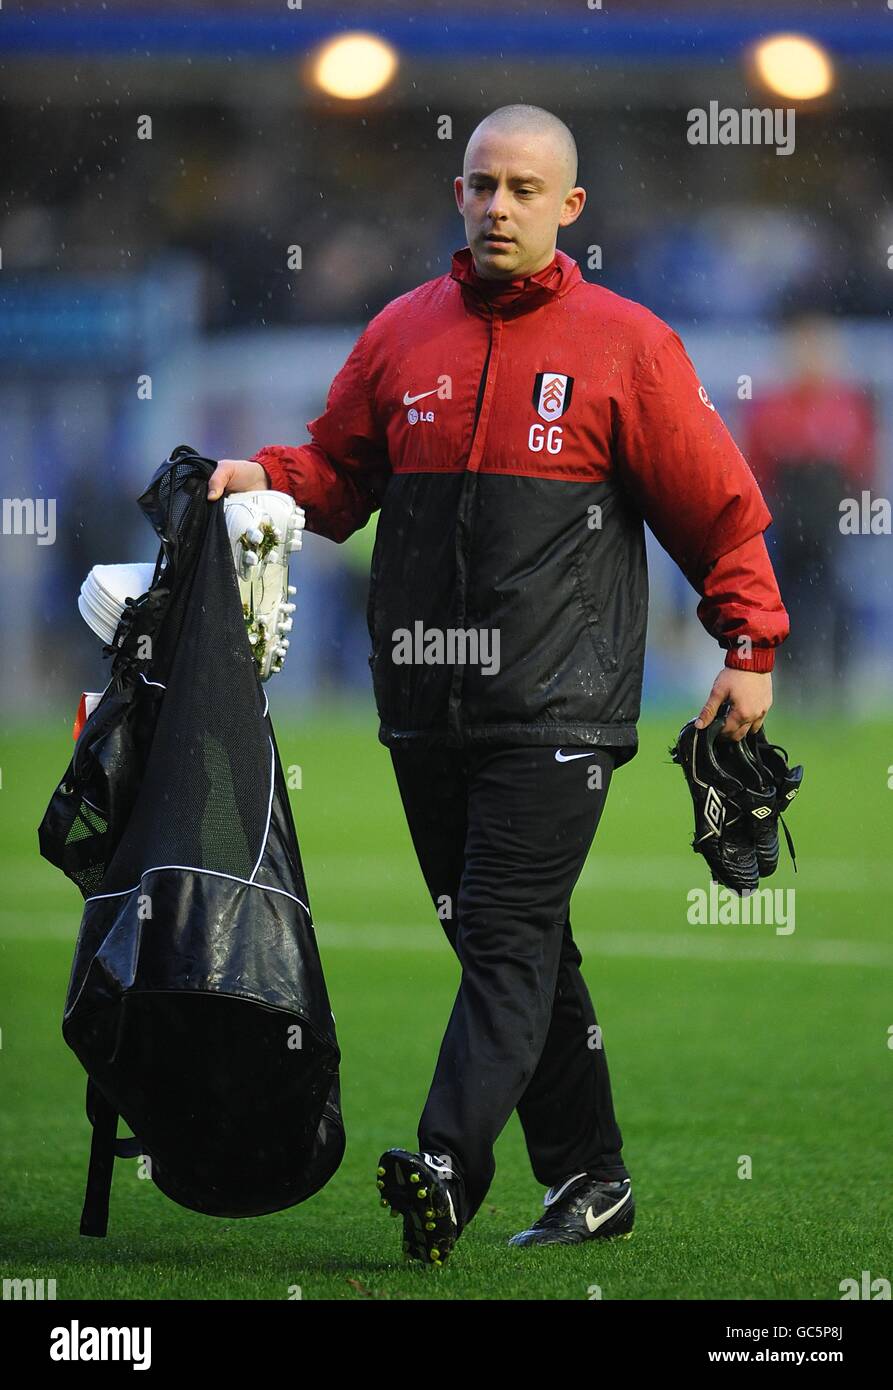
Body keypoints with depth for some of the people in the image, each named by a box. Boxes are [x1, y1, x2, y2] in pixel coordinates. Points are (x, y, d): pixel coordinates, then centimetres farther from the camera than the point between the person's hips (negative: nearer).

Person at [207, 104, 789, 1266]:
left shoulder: (625, 344, 1)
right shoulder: (403, 337, 12)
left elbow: (719, 506, 4)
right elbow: (340, 468, 20)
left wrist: (751, 647, 0)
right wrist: (265, 476, 0)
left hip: (558, 704, -5)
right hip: (426, 700, 5)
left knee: (509, 937, -13)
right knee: (511, 944, 9)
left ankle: (446, 1166, -24)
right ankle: (589, 1179, 16)